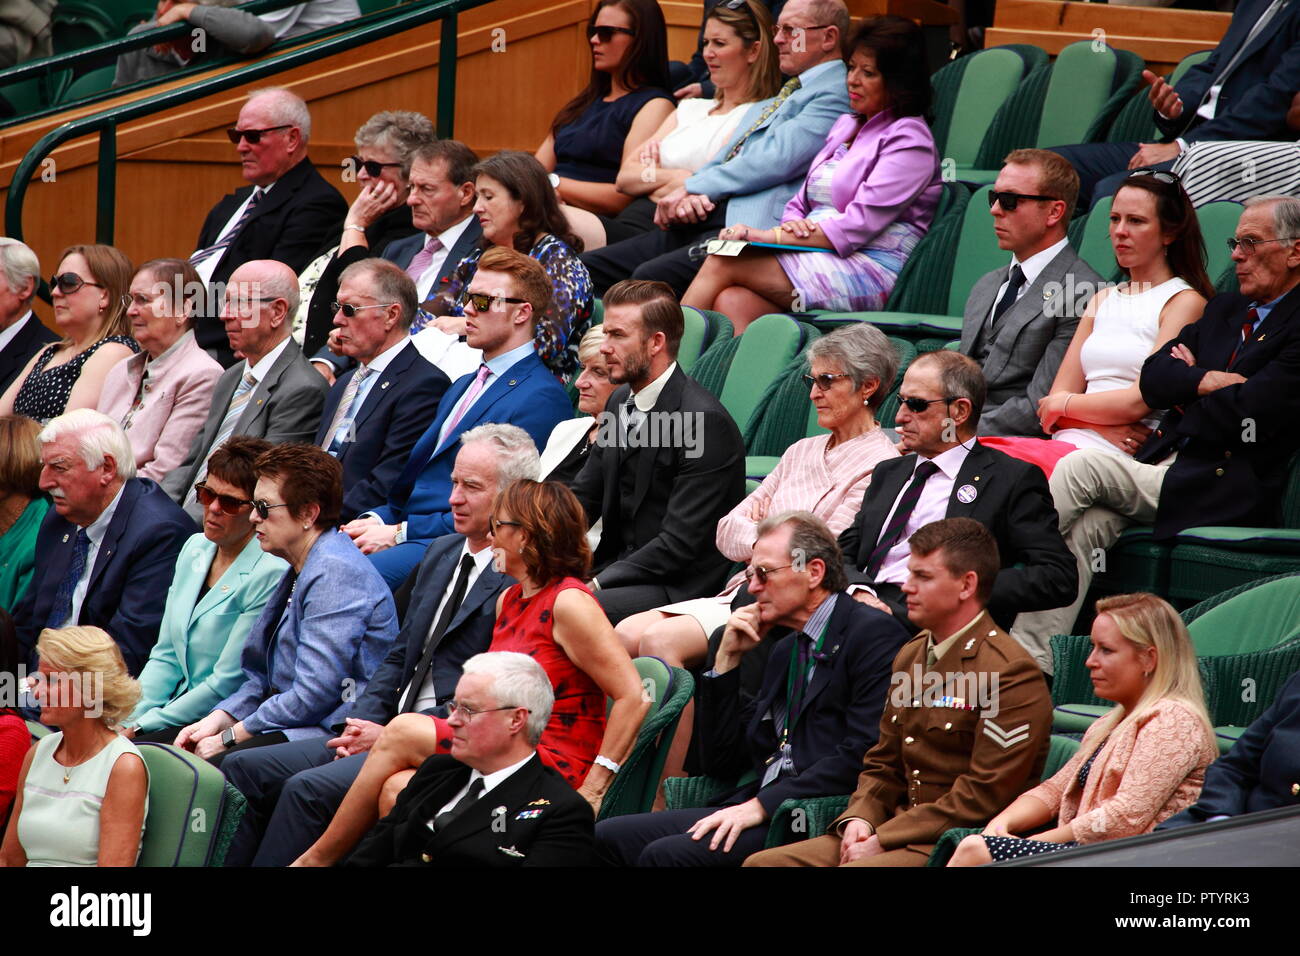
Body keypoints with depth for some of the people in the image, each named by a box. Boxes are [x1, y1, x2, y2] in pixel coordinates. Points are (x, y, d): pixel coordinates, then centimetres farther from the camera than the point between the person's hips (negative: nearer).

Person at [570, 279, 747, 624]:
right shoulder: (620, 403, 12)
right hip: (616, 566, 8)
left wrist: (596, 583, -21)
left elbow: (680, 543, -20)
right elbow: (583, 498, 16)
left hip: (678, 588, -8)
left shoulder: (705, 421, -17)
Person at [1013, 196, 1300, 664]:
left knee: (1080, 467, -21)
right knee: (1086, 526, -21)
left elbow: (1241, 418, -15)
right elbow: (1153, 377, 14)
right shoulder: (1225, 309, 23)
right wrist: (1208, 381, -5)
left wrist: (1187, 388, 3)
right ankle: (1029, 652, -26)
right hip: (1164, 464, 7)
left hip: (1225, 489, -7)